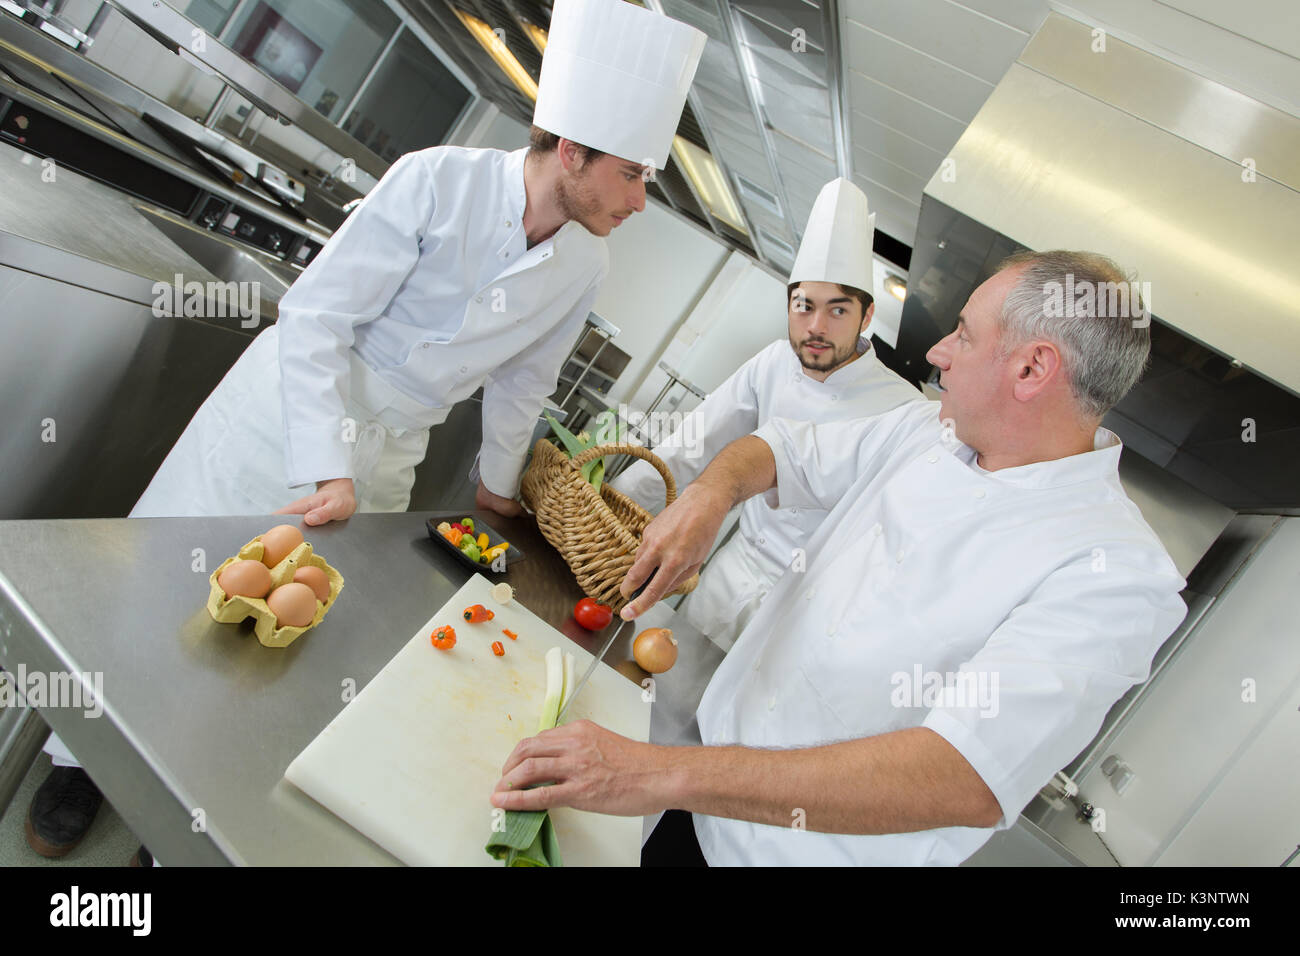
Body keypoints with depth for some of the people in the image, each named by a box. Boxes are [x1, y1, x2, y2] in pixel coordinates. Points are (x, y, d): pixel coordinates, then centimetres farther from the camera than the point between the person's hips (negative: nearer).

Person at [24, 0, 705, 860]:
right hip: (290, 403, -3)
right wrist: (328, 470, -26)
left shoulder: (586, 266, -5)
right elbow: (317, 314, -20)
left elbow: (521, 382, 8)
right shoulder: (438, 182, -21)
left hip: (386, 451, 4)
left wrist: (497, 483, 16)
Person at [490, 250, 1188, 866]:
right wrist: (711, 492, -16)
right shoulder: (928, 429, -2)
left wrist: (666, 774, -41)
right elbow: (786, 450, 9)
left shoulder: (1115, 574, -25)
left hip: (817, 849, -5)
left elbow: (970, 782, -36)